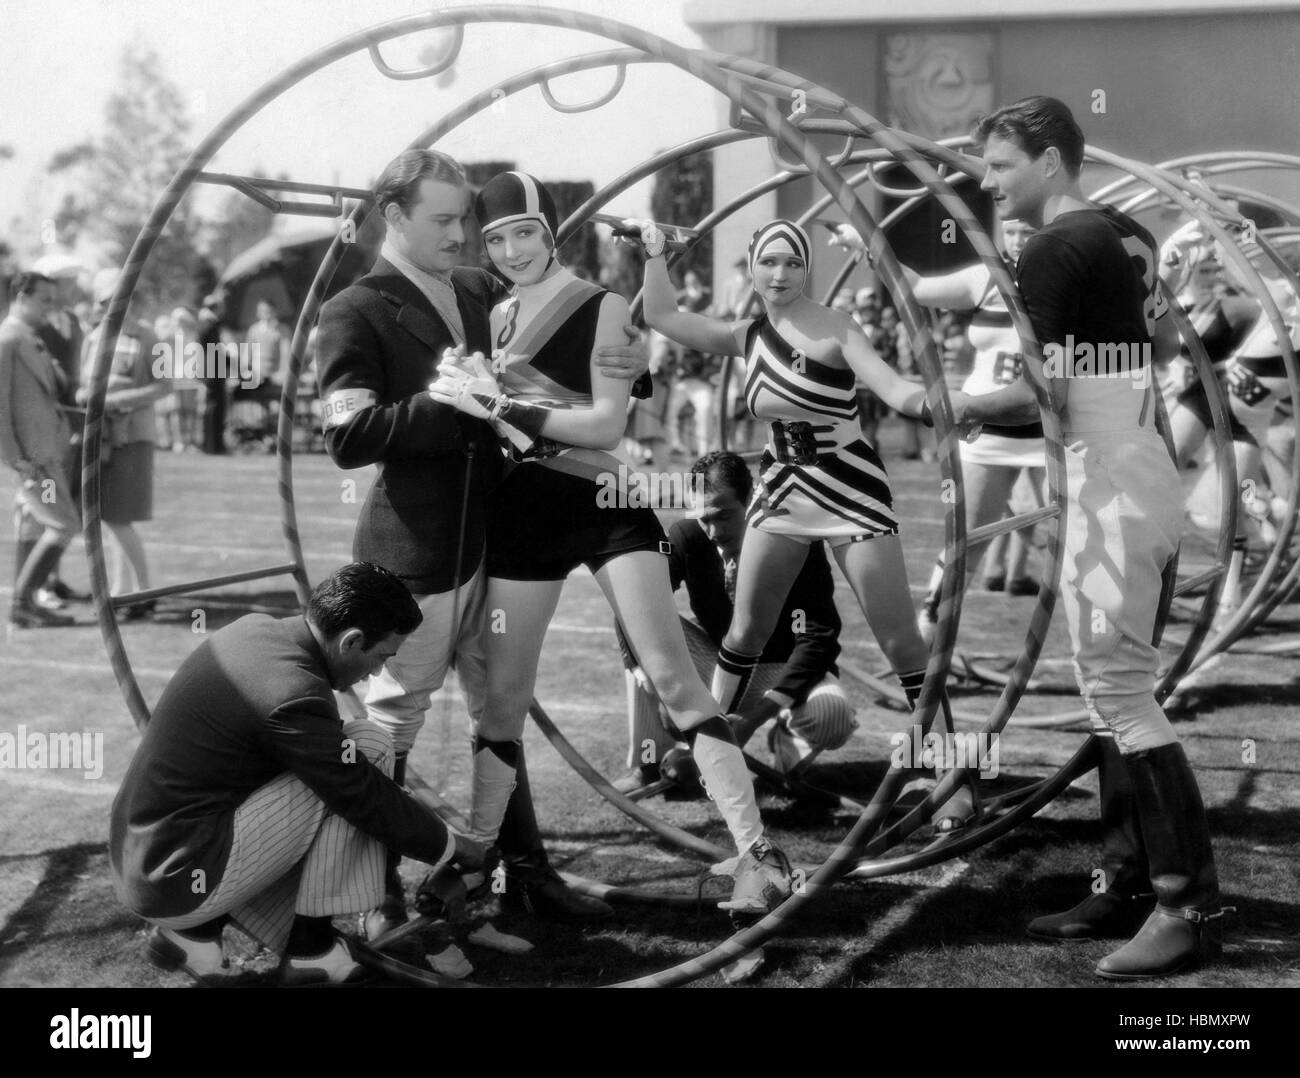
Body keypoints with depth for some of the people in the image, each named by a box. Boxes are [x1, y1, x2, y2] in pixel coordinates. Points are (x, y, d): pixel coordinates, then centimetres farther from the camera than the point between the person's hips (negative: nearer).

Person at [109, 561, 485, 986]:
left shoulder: (255, 629, 5)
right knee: (369, 746, -9)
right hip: (182, 877, -9)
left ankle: (195, 928, 12)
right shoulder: (294, 694, -23)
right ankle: (310, 947, -1)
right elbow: (366, 798, -14)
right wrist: (452, 846, 2)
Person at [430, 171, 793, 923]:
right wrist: (475, 399, -4)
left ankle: (758, 852, -13)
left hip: (609, 504, -5)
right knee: (504, 695, 10)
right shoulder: (496, 318, 10)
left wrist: (504, 407, -23)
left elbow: (607, 425, -16)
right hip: (525, 512, 5)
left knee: (673, 675, -13)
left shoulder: (603, 308, -7)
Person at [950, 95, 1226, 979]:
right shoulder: (1127, 234, 14)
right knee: (1119, 685, 12)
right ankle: (1132, 883, 18)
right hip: (1141, 469, 10)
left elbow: (1046, 391, -18)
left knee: (1118, 687, -9)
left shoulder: (1053, 251, -13)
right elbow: (1166, 342, 27)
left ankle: (1192, 901, -8)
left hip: (1109, 480, -10)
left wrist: (962, 406, -4)